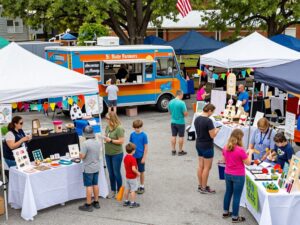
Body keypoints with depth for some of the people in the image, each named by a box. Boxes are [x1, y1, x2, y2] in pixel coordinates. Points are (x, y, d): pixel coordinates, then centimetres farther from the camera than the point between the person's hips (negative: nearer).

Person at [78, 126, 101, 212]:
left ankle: (88, 205, 7)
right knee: (95, 184, 15)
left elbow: (82, 156, -20)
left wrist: (80, 154, 0)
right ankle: (96, 202, 25)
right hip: (96, 167, 7)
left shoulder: (85, 143, -21)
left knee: (89, 186, 0)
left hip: (88, 168, -7)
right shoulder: (97, 143, 2)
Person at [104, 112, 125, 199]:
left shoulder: (119, 128, -17)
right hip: (108, 153, 7)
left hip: (117, 154, -7)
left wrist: (110, 140, -21)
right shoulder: (107, 127, 4)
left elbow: (121, 141, -19)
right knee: (111, 173, 15)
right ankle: (113, 190, 28)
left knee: (116, 173, 5)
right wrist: (104, 138, -4)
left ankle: (119, 191, 20)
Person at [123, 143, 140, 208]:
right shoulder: (133, 159, -25)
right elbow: (133, 169, -30)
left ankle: (126, 201, 27)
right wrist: (137, 173, -14)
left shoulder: (125, 157, 1)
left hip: (127, 176, 8)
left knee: (127, 189, 16)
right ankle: (132, 203, 9)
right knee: (133, 190, 2)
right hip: (133, 177, -8)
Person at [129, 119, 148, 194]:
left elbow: (146, 147, -8)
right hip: (133, 156, 3)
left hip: (140, 156, -3)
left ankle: (142, 186, 22)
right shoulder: (132, 134, 0)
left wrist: (144, 157, -10)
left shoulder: (144, 135, -11)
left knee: (141, 172, 9)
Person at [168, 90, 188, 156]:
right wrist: (182, 114, 5)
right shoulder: (182, 103, -19)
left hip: (173, 122, 5)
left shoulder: (170, 102, 0)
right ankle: (180, 151, 15)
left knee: (173, 136, 13)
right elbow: (185, 114, -17)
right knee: (181, 136, 7)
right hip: (180, 122, -5)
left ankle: (173, 150, 20)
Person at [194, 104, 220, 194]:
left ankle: (200, 186, 23)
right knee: (207, 167, 2)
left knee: (200, 166, 15)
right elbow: (212, 135, -19)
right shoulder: (208, 121, -22)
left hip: (198, 145, 8)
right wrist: (216, 130, 1)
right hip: (207, 146, -8)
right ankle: (204, 188, 9)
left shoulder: (197, 119, 3)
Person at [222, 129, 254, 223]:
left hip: (227, 174, 6)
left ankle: (225, 212, 35)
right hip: (238, 176, -6)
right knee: (236, 196, 6)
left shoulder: (225, 148, -5)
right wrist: (250, 153, 0)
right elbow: (248, 163, -13)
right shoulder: (240, 150, -23)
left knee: (228, 192, 22)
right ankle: (235, 217, 16)